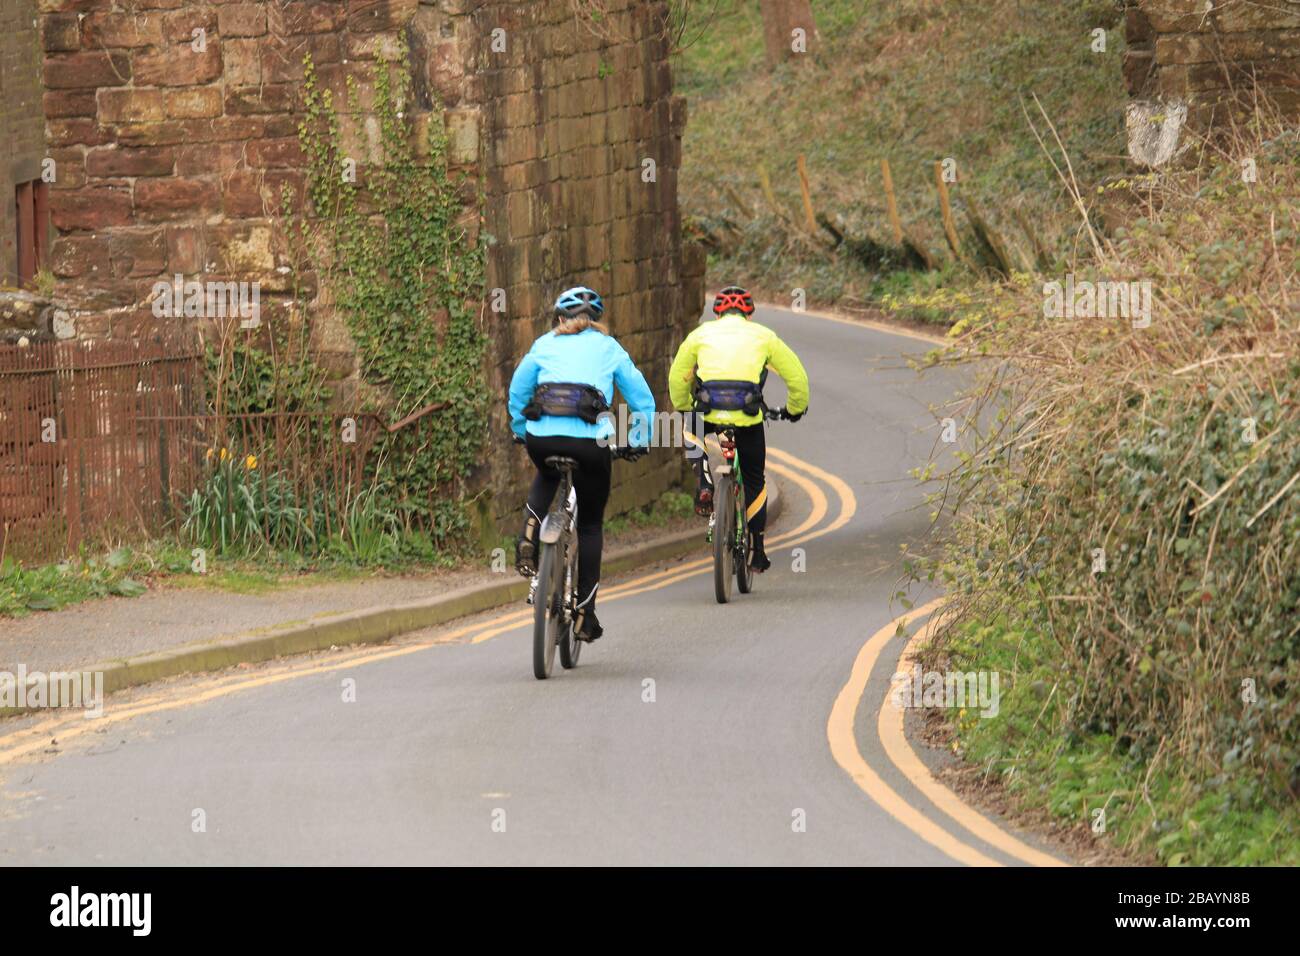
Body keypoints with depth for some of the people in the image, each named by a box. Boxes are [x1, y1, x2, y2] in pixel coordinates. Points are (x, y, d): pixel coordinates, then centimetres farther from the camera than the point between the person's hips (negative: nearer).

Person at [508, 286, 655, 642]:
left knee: (546, 477, 39)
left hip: (542, 438, 1)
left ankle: (528, 538, 12)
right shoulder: (608, 348, 16)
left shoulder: (545, 345, 18)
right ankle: (584, 615, 12)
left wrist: (520, 430, 37)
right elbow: (641, 397, 16)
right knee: (590, 525, 16)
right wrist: (641, 441, 28)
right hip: (590, 440, -1)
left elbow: (517, 390, 23)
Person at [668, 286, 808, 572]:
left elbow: (677, 377, 24)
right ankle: (756, 551, 20)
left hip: (708, 413, 0)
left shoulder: (701, 334, 18)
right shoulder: (763, 336, 16)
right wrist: (795, 409, 35)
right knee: (754, 481, 18)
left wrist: (684, 409, 42)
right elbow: (796, 376, 17)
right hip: (748, 418, 0)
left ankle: (703, 484, 14)